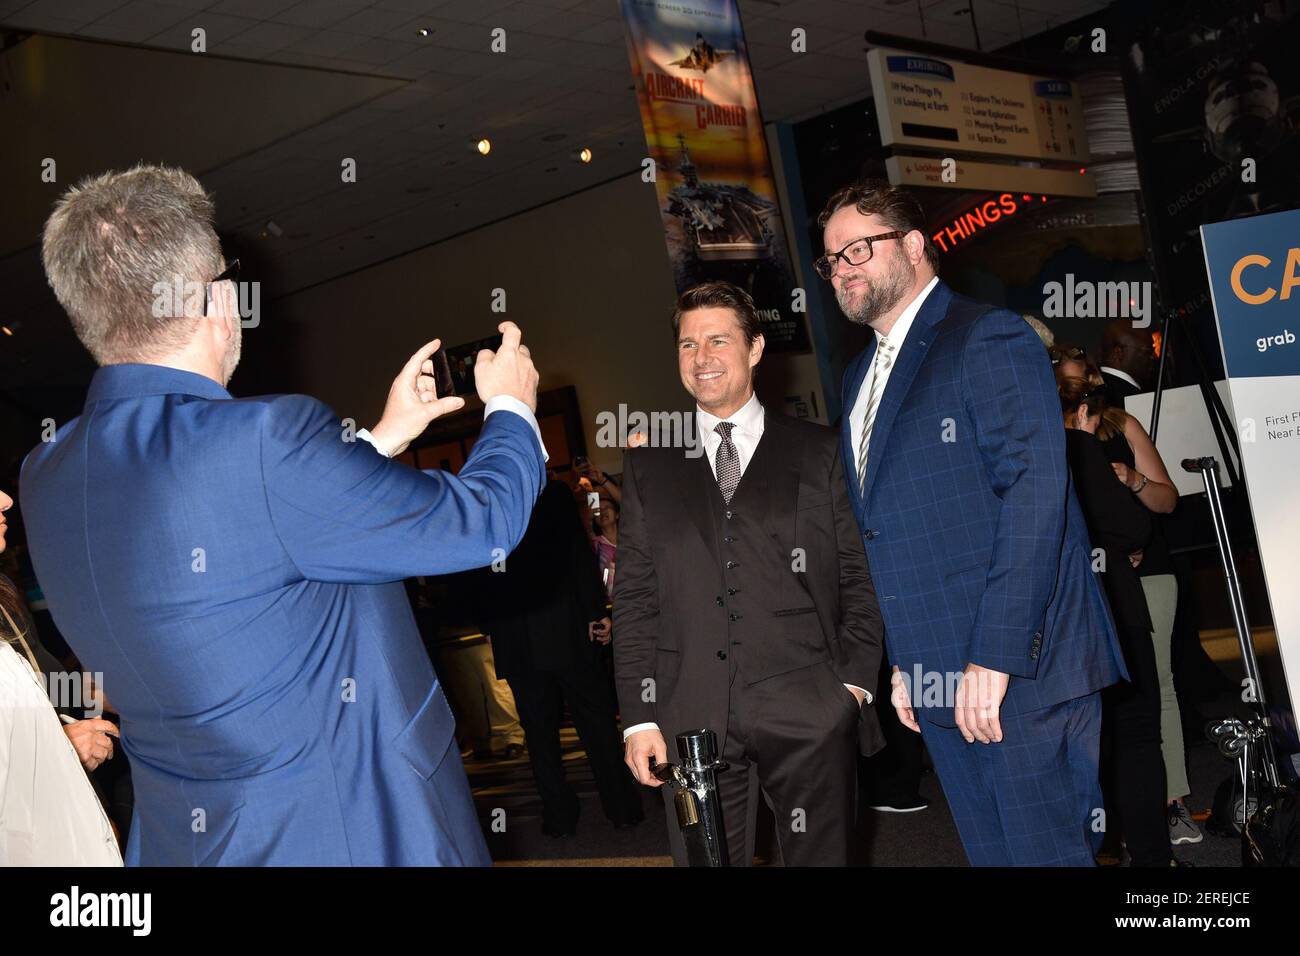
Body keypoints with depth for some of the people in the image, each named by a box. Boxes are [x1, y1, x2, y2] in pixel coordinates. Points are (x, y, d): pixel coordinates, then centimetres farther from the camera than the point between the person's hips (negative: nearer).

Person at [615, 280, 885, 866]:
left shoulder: (820, 453, 9)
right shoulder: (649, 465, 12)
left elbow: (860, 576, 7)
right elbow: (633, 598, 8)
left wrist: (855, 681, -4)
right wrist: (639, 717, 1)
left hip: (809, 715, -1)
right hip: (692, 721, 1)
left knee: (821, 856, 4)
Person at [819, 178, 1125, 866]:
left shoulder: (989, 337, -7)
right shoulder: (861, 376, 19)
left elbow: (1034, 493, -16)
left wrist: (997, 656, -21)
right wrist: (895, 658, 14)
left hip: (1022, 672, -7)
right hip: (935, 681, 8)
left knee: (1053, 853, -3)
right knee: (993, 855, 12)